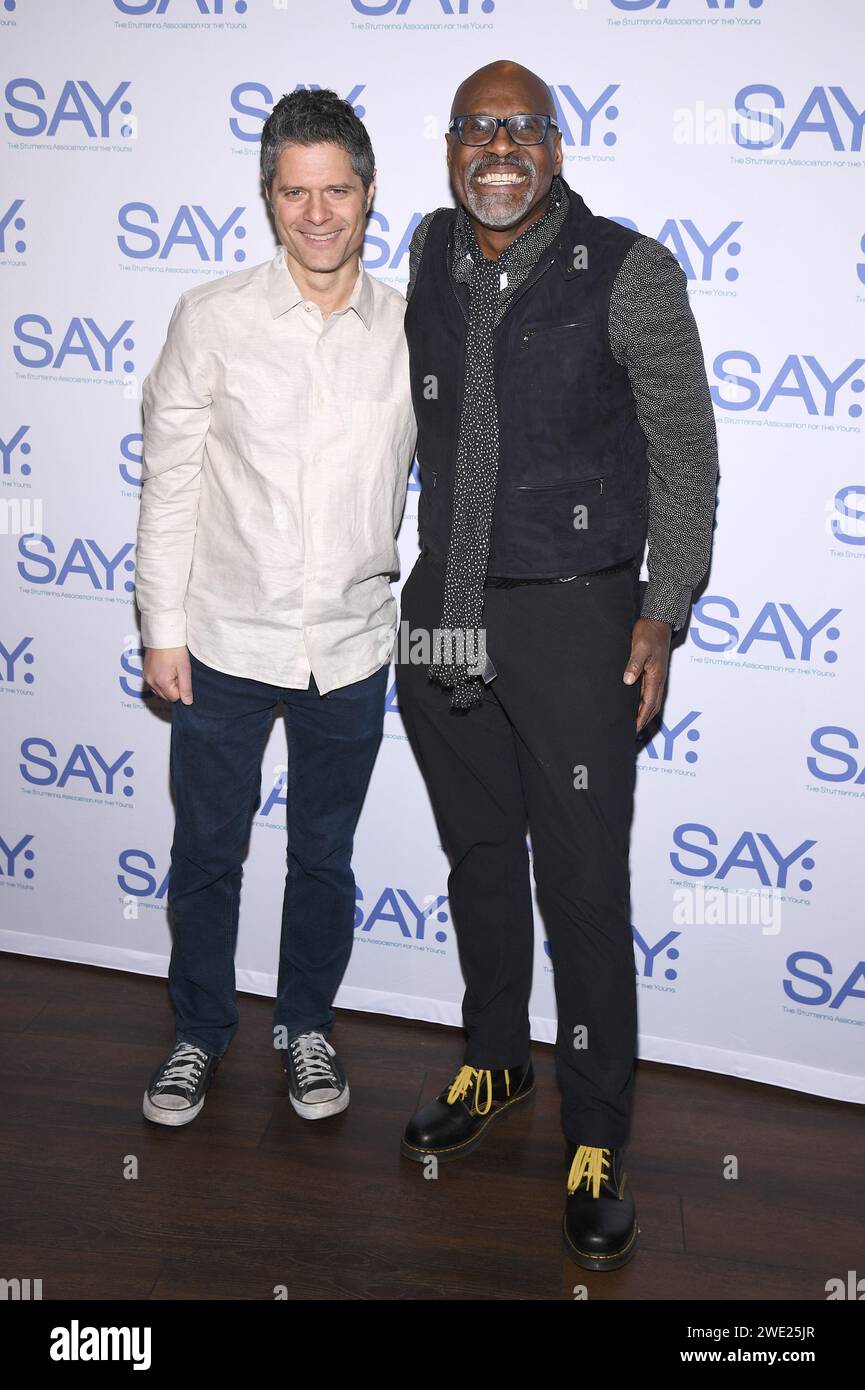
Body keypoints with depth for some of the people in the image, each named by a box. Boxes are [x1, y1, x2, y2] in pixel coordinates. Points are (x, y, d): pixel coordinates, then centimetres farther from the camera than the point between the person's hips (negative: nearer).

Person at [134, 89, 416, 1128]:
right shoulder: (212, 319, -7)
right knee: (206, 855, 13)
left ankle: (307, 1026, 38)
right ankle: (200, 1033, 35)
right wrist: (162, 629, -4)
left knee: (324, 859, 16)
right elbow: (169, 482, -3)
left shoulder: (411, 332, -2)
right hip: (224, 642, -1)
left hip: (352, 650, 1)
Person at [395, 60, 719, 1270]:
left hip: (572, 613, -5)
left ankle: (597, 1142, 16)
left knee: (584, 885, 0)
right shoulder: (429, 255, 6)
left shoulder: (631, 274, -9)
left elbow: (685, 453, -5)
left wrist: (661, 615, -10)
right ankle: (495, 1061, 39)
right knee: (478, 855, 17)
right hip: (441, 610, 5)